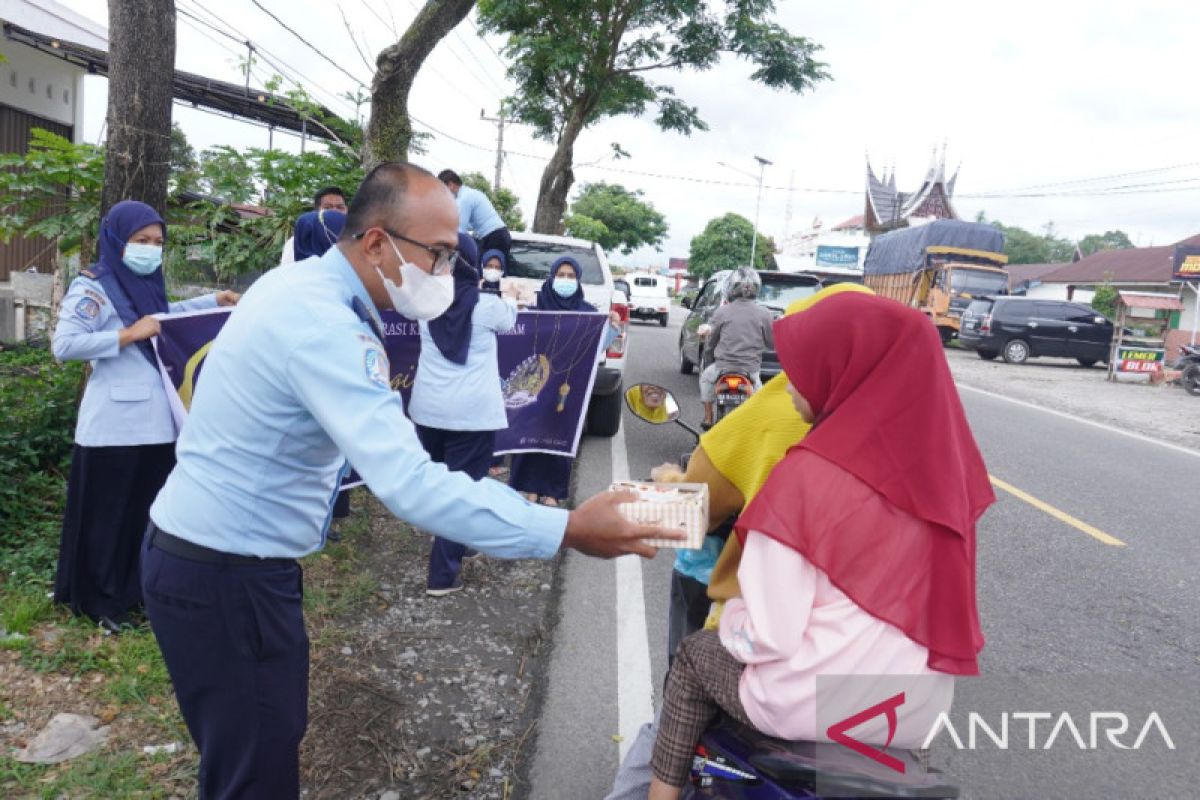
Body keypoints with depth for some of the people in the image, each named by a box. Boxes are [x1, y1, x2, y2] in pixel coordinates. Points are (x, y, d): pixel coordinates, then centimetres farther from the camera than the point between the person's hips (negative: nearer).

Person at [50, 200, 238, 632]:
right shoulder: (92, 287, -9)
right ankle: (99, 598, 20)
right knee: (107, 515, 5)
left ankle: (137, 588, 29)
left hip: (157, 421, 7)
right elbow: (64, 345, -19)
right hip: (114, 425, -7)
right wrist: (128, 334, -20)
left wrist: (214, 301, 28)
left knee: (150, 511, 15)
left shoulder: (147, 285, 13)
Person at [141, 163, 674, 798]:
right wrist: (567, 531, -33)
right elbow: (408, 484, -35)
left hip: (213, 552, 10)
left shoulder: (303, 286, 5)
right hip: (223, 571, -9)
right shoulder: (321, 324, -27)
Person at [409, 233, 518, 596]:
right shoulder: (487, 306, -7)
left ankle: (445, 552, 40)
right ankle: (443, 575, 0)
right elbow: (508, 322, 15)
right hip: (474, 412, -4)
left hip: (427, 408, 4)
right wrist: (511, 300, 35)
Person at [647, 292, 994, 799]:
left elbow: (769, 638, -17)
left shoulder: (808, 477, -21)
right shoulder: (945, 460, -5)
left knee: (695, 653, 22)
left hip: (821, 706, -5)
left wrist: (732, 617, 4)